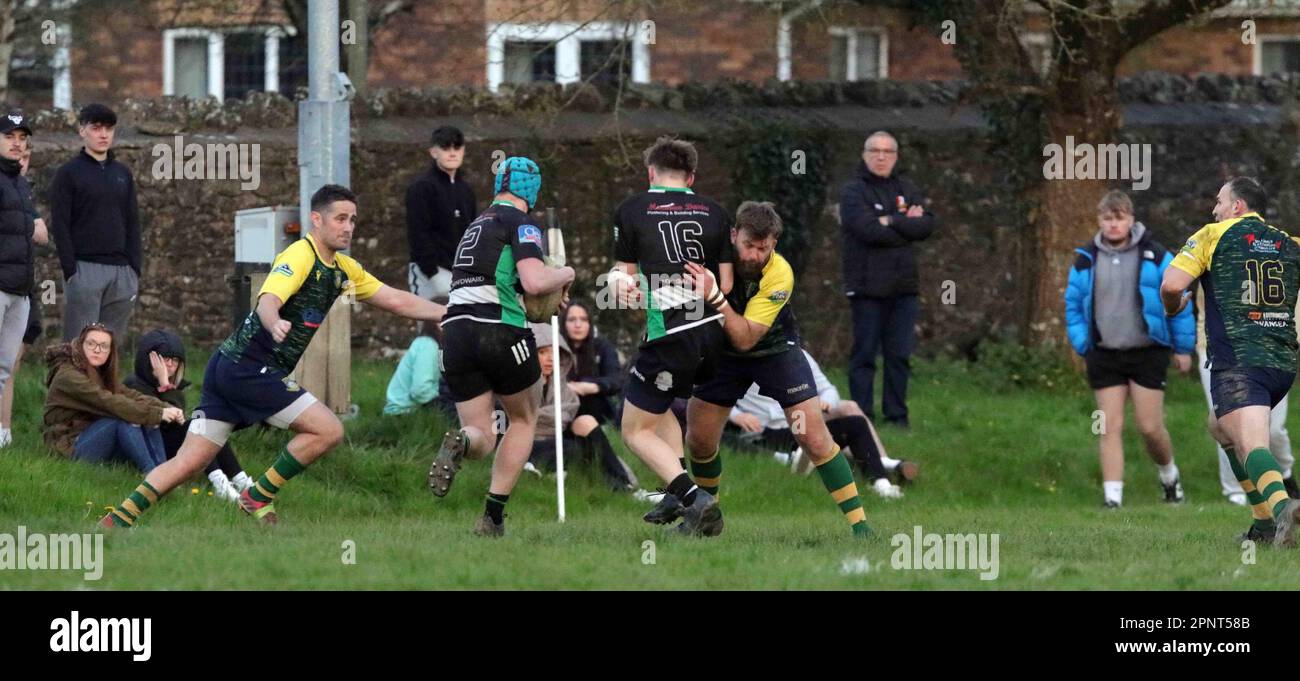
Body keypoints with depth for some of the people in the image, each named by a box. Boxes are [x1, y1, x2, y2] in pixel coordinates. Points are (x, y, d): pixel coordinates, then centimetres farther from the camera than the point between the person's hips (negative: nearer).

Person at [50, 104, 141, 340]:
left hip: (121, 269, 5)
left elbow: (132, 224, 17)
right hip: (84, 268, -5)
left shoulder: (122, 173, 16)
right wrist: (70, 271, -12)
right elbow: (60, 226, -4)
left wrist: (135, 269, 7)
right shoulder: (68, 173, 1)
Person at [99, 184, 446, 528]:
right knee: (328, 430, -11)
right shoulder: (300, 256, -13)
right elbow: (268, 300, -30)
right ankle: (258, 497, -2)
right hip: (249, 368, -9)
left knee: (188, 462, 3)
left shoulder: (343, 269, 16)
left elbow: (395, 300, 22)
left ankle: (116, 522, 1)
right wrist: (274, 324, -52)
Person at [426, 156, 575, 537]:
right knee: (524, 419, 19)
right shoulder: (521, 224, -3)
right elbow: (534, 282, -17)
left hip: (456, 331, 5)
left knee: (482, 438, 10)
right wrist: (564, 275, 4)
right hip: (501, 331, -5)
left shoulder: (476, 225, 22)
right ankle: (493, 516, 8)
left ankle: (460, 442, -28)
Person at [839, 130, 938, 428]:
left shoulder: (906, 190, 14)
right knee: (865, 354, -2)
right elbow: (869, 229, -17)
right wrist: (907, 225, -7)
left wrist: (892, 222, -10)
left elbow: (928, 224, 1)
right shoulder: (854, 192, -1)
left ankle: (897, 415, 11)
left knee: (900, 356, 5)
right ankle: (862, 414, 0)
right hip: (868, 288, -5)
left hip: (904, 287, 5)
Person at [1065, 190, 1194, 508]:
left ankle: (1169, 475, 27)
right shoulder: (1086, 260, 3)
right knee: (1111, 427, -3)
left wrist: (1183, 347, 4)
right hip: (1105, 356, 2)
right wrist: (1082, 345, 5)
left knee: (1150, 427, -2)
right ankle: (1112, 497, -3)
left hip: (1147, 353, -2)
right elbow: (1073, 304, 13)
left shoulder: (1155, 257, -4)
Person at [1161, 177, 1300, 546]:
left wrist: (1173, 308, 15)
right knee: (1221, 428, 26)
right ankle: (1266, 524, 18)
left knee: (1251, 444, -21)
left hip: (1237, 360, -6)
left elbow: (1172, 284, -7)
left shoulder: (1213, 235, 4)